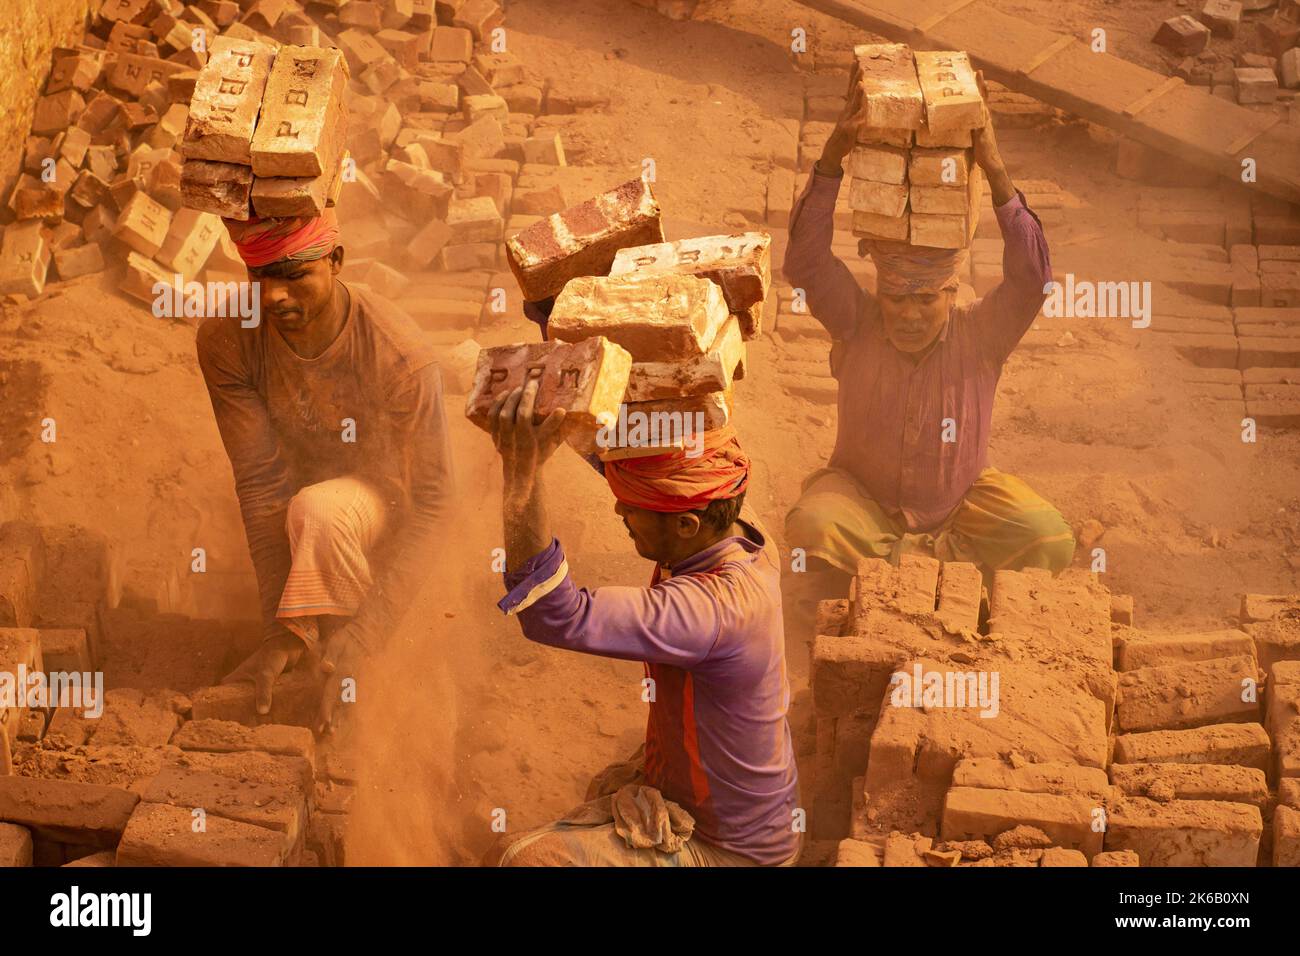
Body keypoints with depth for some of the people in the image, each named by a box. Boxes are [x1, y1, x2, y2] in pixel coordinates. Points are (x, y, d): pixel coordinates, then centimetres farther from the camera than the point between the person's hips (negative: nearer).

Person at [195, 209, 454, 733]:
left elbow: (429, 502, -27)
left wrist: (357, 644, -35)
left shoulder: (400, 353, -31)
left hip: (382, 494, -4)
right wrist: (277, 632, -26)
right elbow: (261, 479, -20)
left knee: (318, 512, -37)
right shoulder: (225, 339, -23)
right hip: (305, 486, 4)